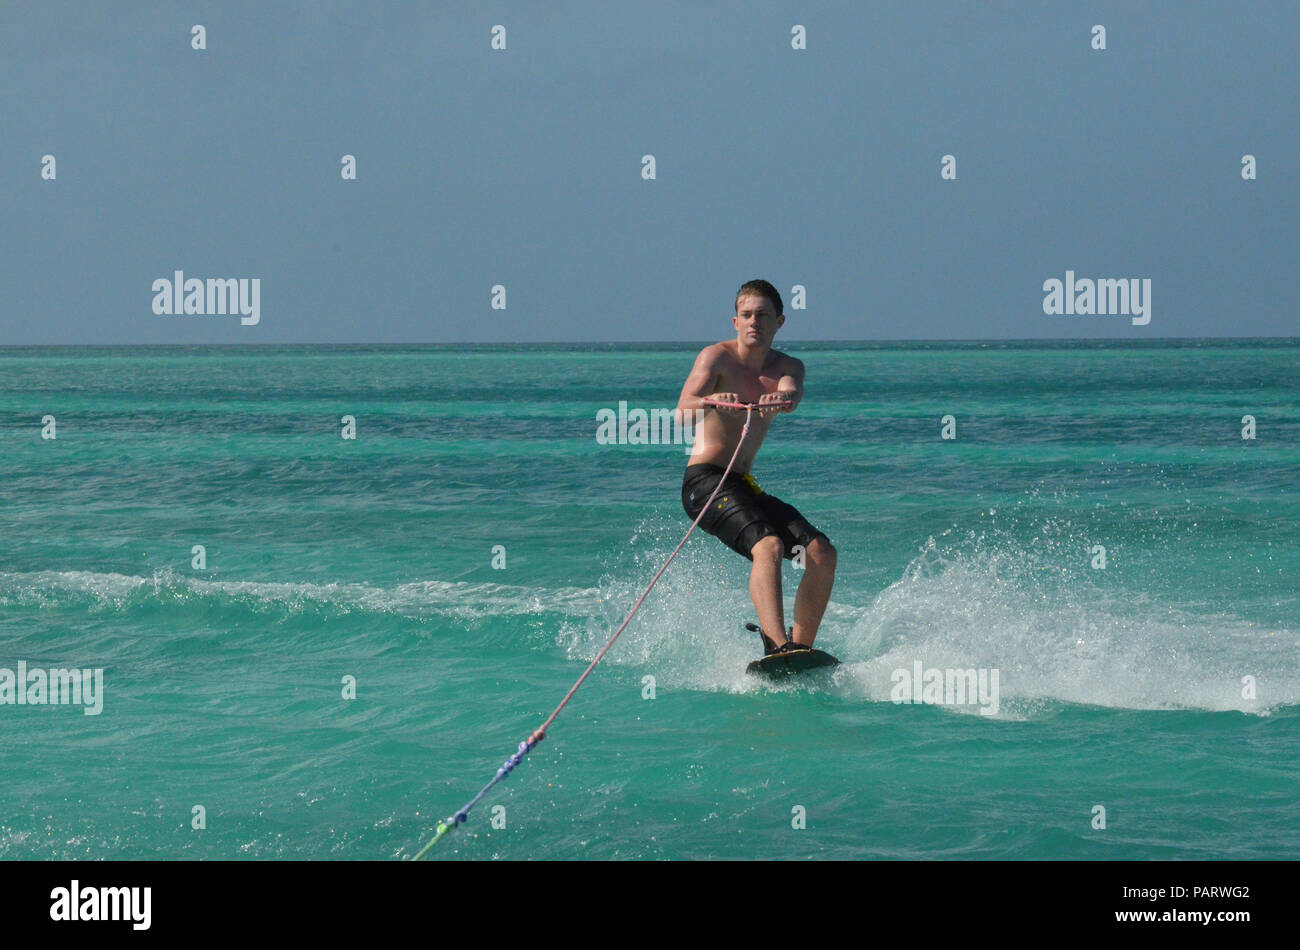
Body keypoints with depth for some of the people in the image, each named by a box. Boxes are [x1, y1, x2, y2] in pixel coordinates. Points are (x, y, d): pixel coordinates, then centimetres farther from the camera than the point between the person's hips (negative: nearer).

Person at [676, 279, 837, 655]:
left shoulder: (786, 366, 10)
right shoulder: (717, 357, -5)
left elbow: (792, 392, -16)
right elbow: (683, 410, -23)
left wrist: (781, 397, -42)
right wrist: (711, 401, -47)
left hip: (744, 486, 7)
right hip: (705, 481, -7)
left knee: (822, 553, -5)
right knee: (768, 545, -30)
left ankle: (801, 646, 2)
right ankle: (778, 647, -42)